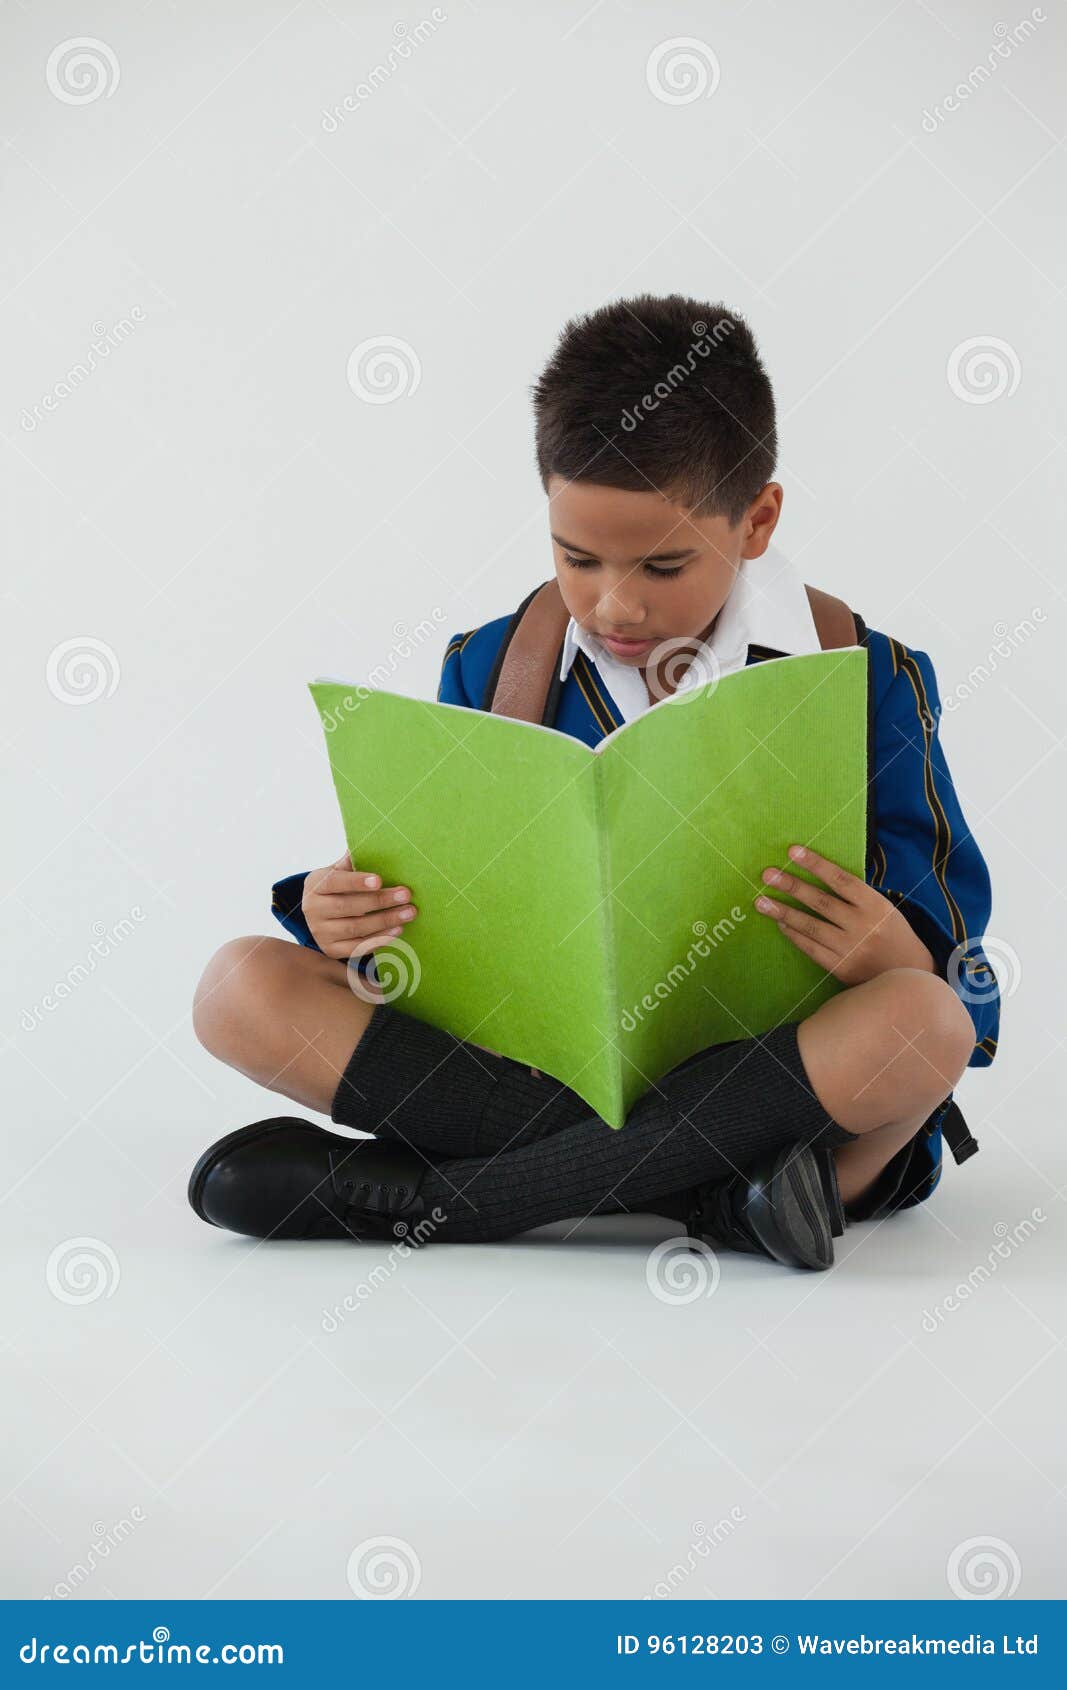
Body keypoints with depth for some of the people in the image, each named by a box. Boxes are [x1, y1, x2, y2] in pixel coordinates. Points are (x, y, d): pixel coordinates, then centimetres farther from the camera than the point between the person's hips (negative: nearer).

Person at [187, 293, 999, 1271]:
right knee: (243, 989, -16)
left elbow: (952, 972, -2)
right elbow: (434, 904, 12)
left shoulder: (866, 679, -1)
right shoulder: (488, 669, 7)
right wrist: (351, 922, -11)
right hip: (536, 1068, 3)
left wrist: (895, 958, -26)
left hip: (778, 1075, -2)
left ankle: (418, 1195, -25)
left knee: (923, 1022, -37)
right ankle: (707, 1190, -26)